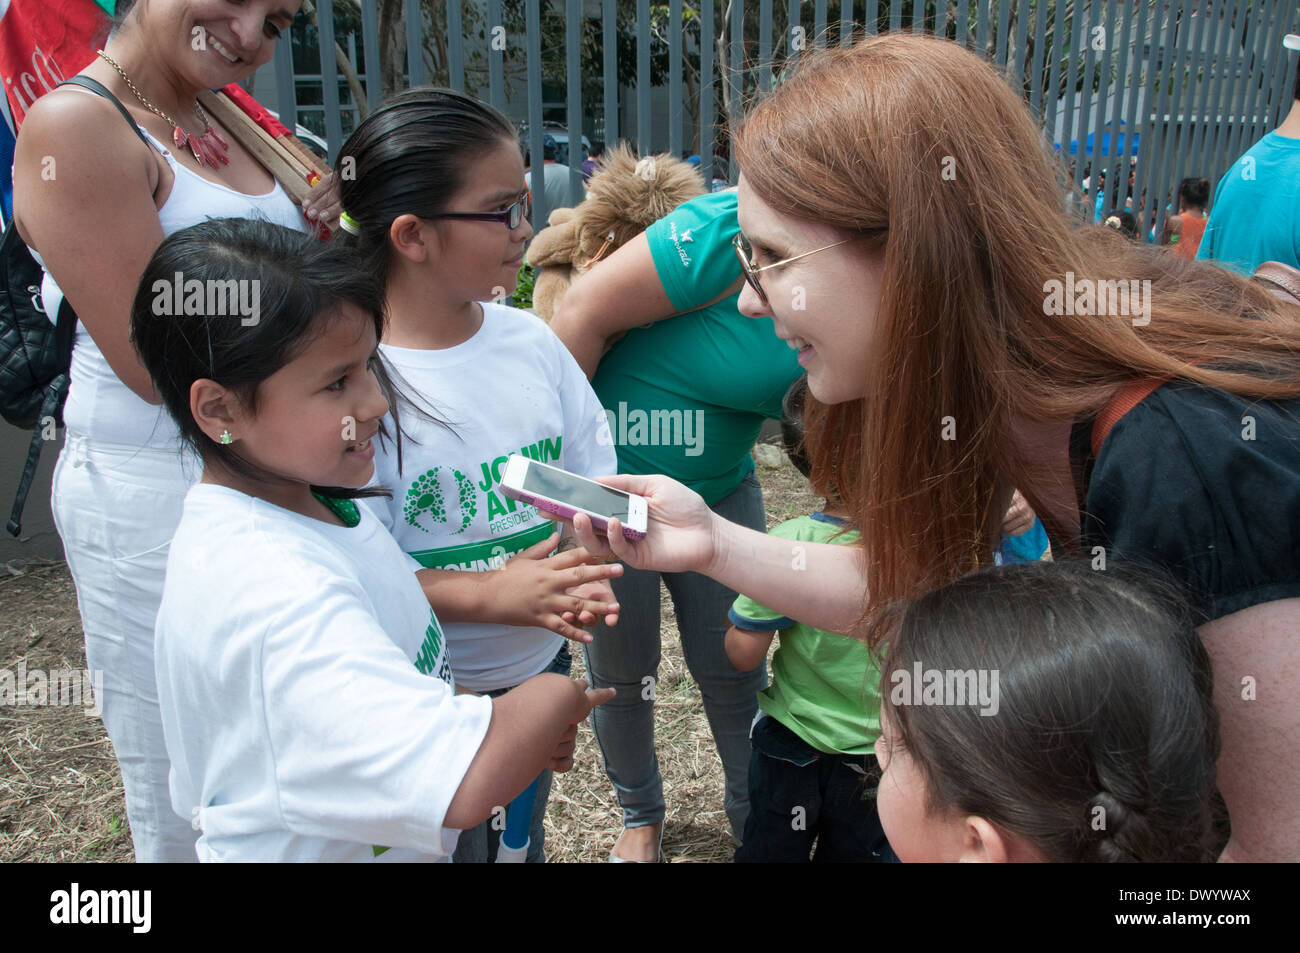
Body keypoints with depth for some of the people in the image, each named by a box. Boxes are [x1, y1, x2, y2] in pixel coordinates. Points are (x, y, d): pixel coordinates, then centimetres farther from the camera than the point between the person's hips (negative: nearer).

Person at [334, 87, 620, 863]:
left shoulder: (530, 340, -3)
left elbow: (592, 477, 3)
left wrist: (588, 567, -16)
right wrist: (494, 594, -30)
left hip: (538, 668, 5)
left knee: (523, 839, 26)